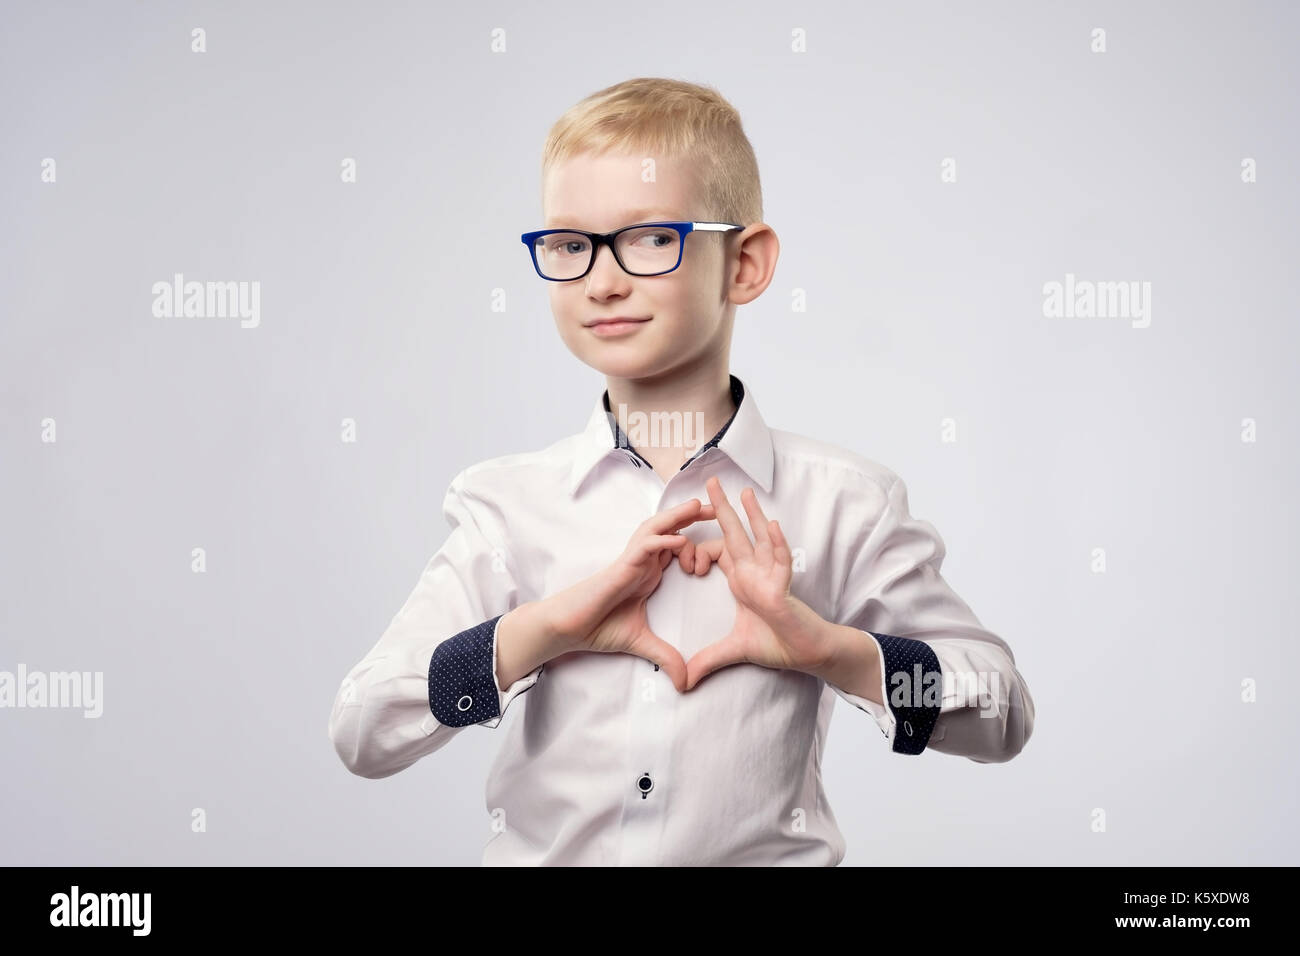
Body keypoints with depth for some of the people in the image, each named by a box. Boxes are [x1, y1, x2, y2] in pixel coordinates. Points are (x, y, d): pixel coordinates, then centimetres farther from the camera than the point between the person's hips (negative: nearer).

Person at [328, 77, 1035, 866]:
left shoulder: (841, 504, -3)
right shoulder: (511, 503, 0)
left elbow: (1004, 717, -1)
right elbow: (360, 736, -6)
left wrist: (825, 647, -15)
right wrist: (550, 625, -17)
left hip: (769, 850, -1)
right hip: (542, 849, 2)